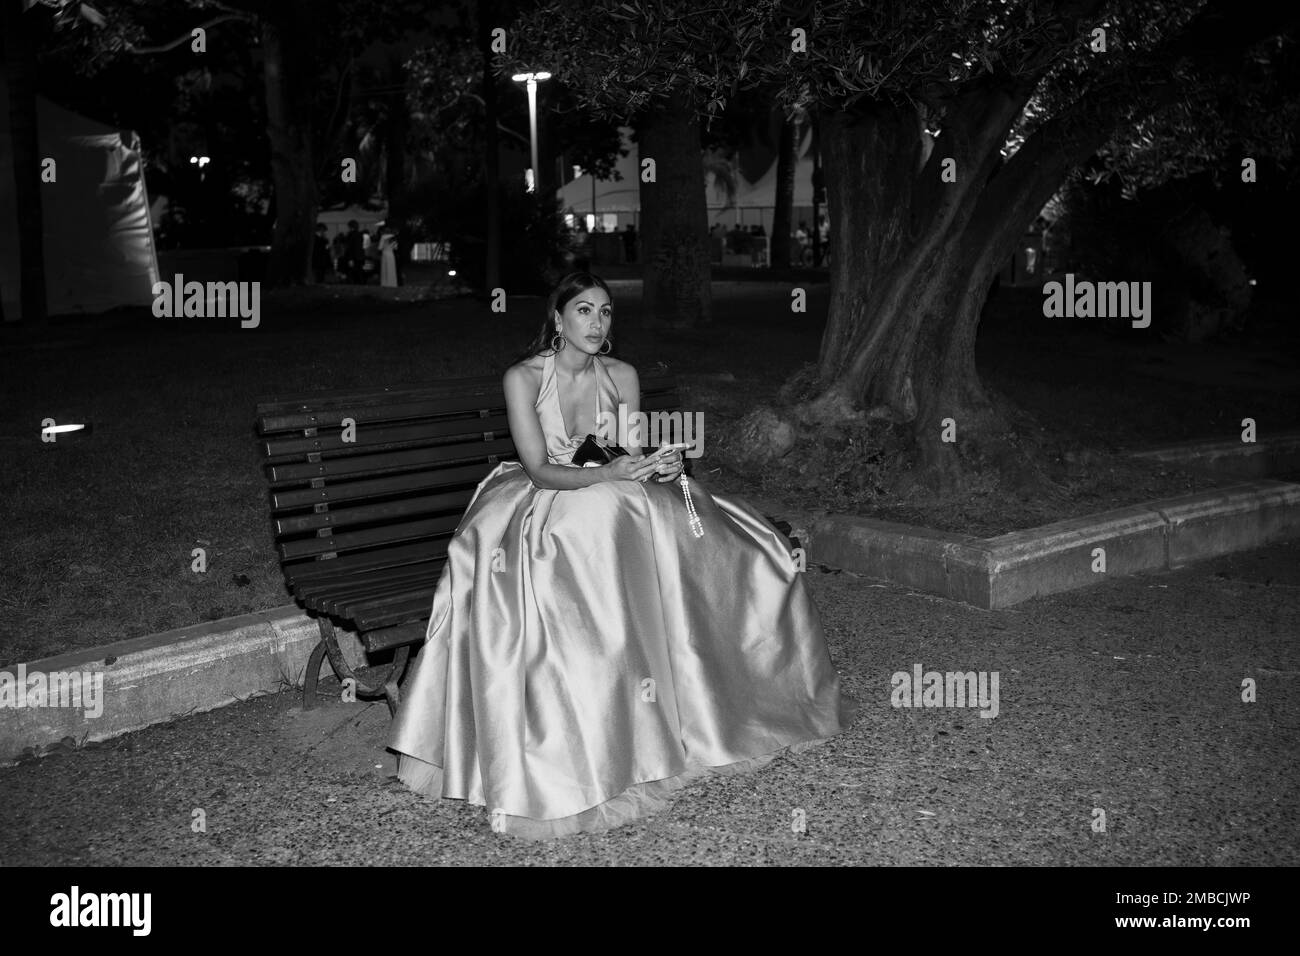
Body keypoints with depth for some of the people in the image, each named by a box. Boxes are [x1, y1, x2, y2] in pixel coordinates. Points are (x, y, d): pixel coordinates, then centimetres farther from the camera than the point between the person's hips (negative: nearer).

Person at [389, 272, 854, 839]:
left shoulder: (621, 376, 1)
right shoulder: (523, 378, -11)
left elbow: (634, 457, 2)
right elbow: (540, 471, -17)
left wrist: (661, 466, -23)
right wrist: (608, 473, -33)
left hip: (617, 506, 3)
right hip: (544, 507, -3)